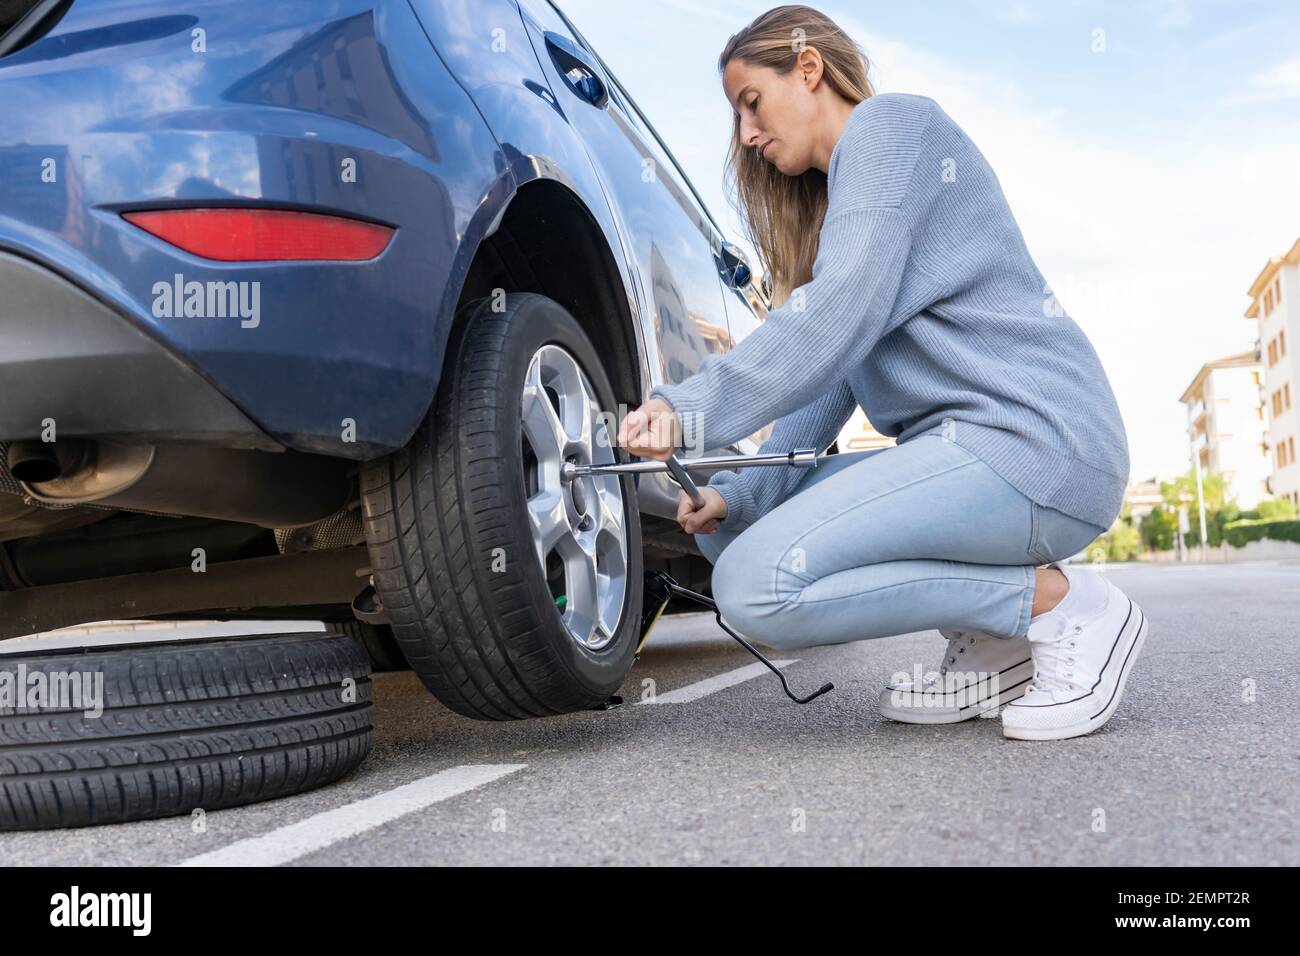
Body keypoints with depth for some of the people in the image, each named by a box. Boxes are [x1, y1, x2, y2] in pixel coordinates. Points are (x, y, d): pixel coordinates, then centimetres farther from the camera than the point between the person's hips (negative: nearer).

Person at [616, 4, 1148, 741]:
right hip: (960, 448, 10)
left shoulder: (891, 124, -3)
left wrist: (692, 408, -17)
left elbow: (840, 317, -18)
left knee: (755, 585, -21)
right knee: (729, 533, 9)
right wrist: (738, 492, 2)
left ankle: (1061, 605, -9)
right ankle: (992, 650, 7)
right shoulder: (836, 197, 26)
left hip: (1034, 440, -10)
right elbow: (830, 376, 15)